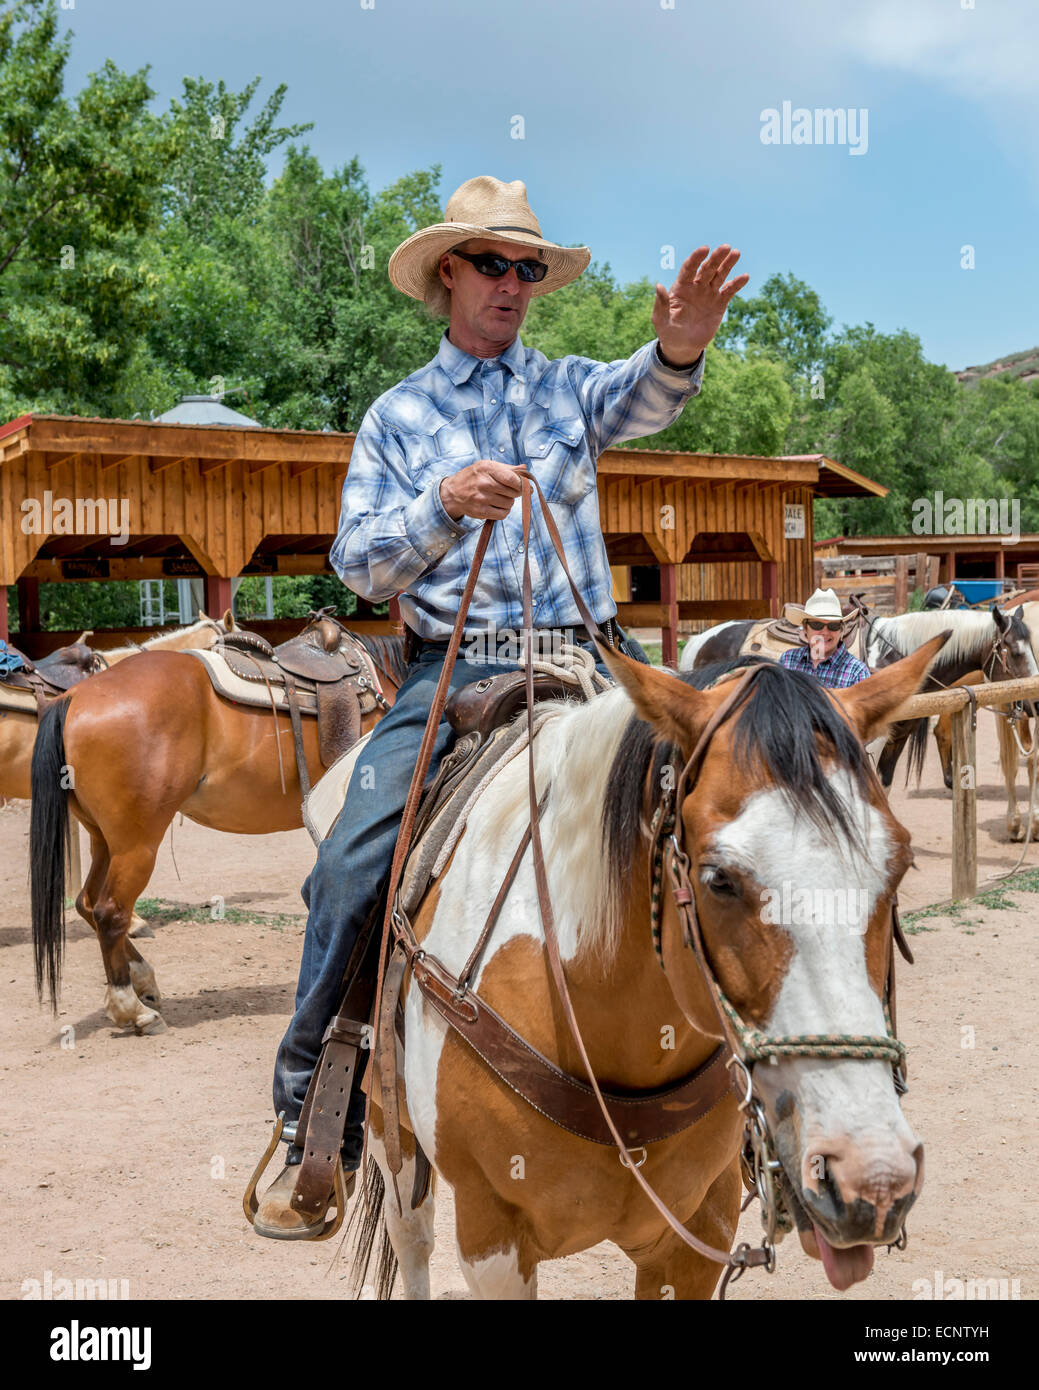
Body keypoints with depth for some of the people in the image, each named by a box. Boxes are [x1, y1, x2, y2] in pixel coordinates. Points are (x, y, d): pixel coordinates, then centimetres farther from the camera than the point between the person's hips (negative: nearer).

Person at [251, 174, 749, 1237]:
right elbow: (360, 566, 5)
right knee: (350, 868, -17)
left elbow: (637, 401, -11)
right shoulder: (396, 415, 13)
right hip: (449, 675, 0)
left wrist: (676, 350, -36)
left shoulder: (568, 388, 14)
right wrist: (442, 504, -15)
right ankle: (317, 1127, -3)